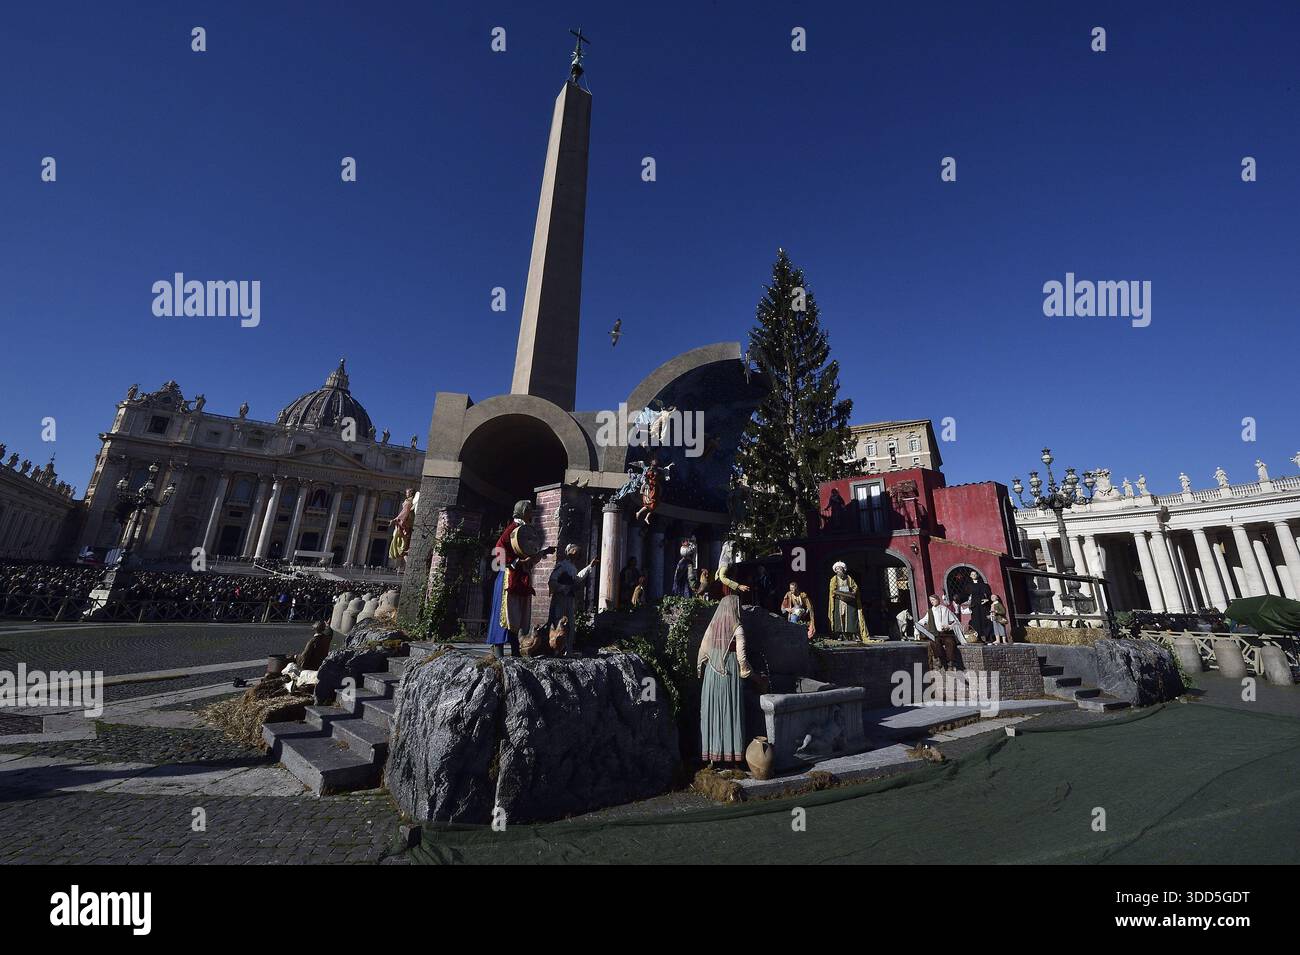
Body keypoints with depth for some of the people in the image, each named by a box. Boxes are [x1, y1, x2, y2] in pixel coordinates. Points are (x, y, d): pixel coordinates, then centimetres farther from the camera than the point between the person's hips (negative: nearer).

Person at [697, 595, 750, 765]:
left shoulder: (712, 626, 3)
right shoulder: (737, 629, -9)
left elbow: (702, 652, 5)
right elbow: (741, 656, -12)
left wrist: (702, 671, 17)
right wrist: (746, 671, 5)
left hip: (711, 674, 4)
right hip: (730, 675, -3)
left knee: (712, 712, 9)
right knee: (730, 713, 7)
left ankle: (712, 754, 16)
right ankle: (731, 752, 13)